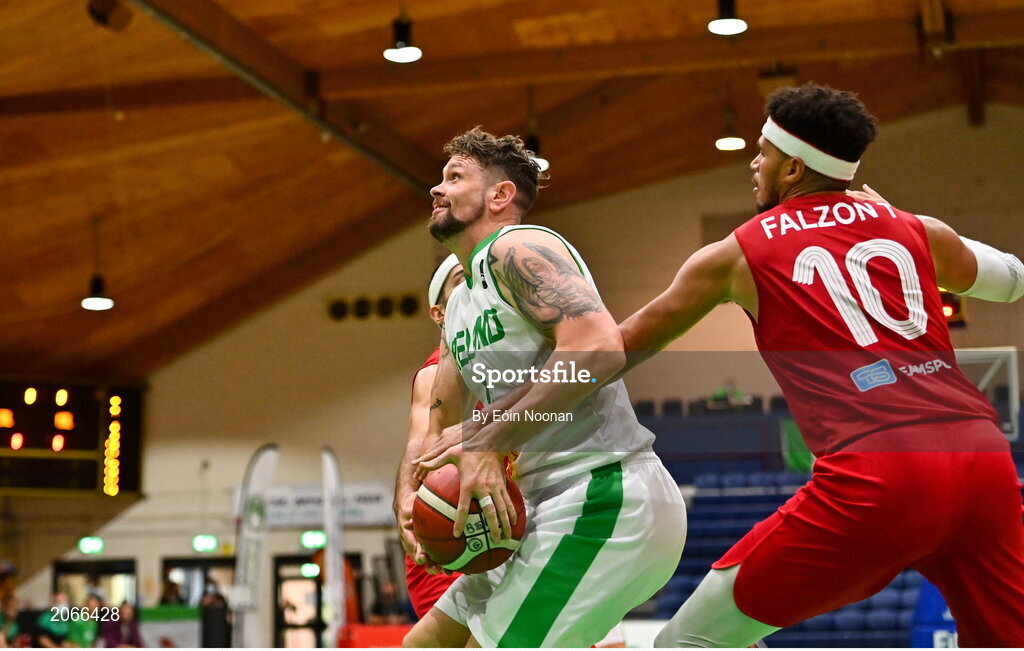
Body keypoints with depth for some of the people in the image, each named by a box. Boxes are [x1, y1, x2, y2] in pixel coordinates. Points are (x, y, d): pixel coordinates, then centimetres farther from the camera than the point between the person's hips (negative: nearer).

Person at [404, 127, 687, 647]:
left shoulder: (517, 248, -8)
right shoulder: (460, 303, 23)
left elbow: (597, 348, -25)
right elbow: (440, 424, 25)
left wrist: (488, 443, -23)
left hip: (605, 497, -10)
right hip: (553, 509, 11)